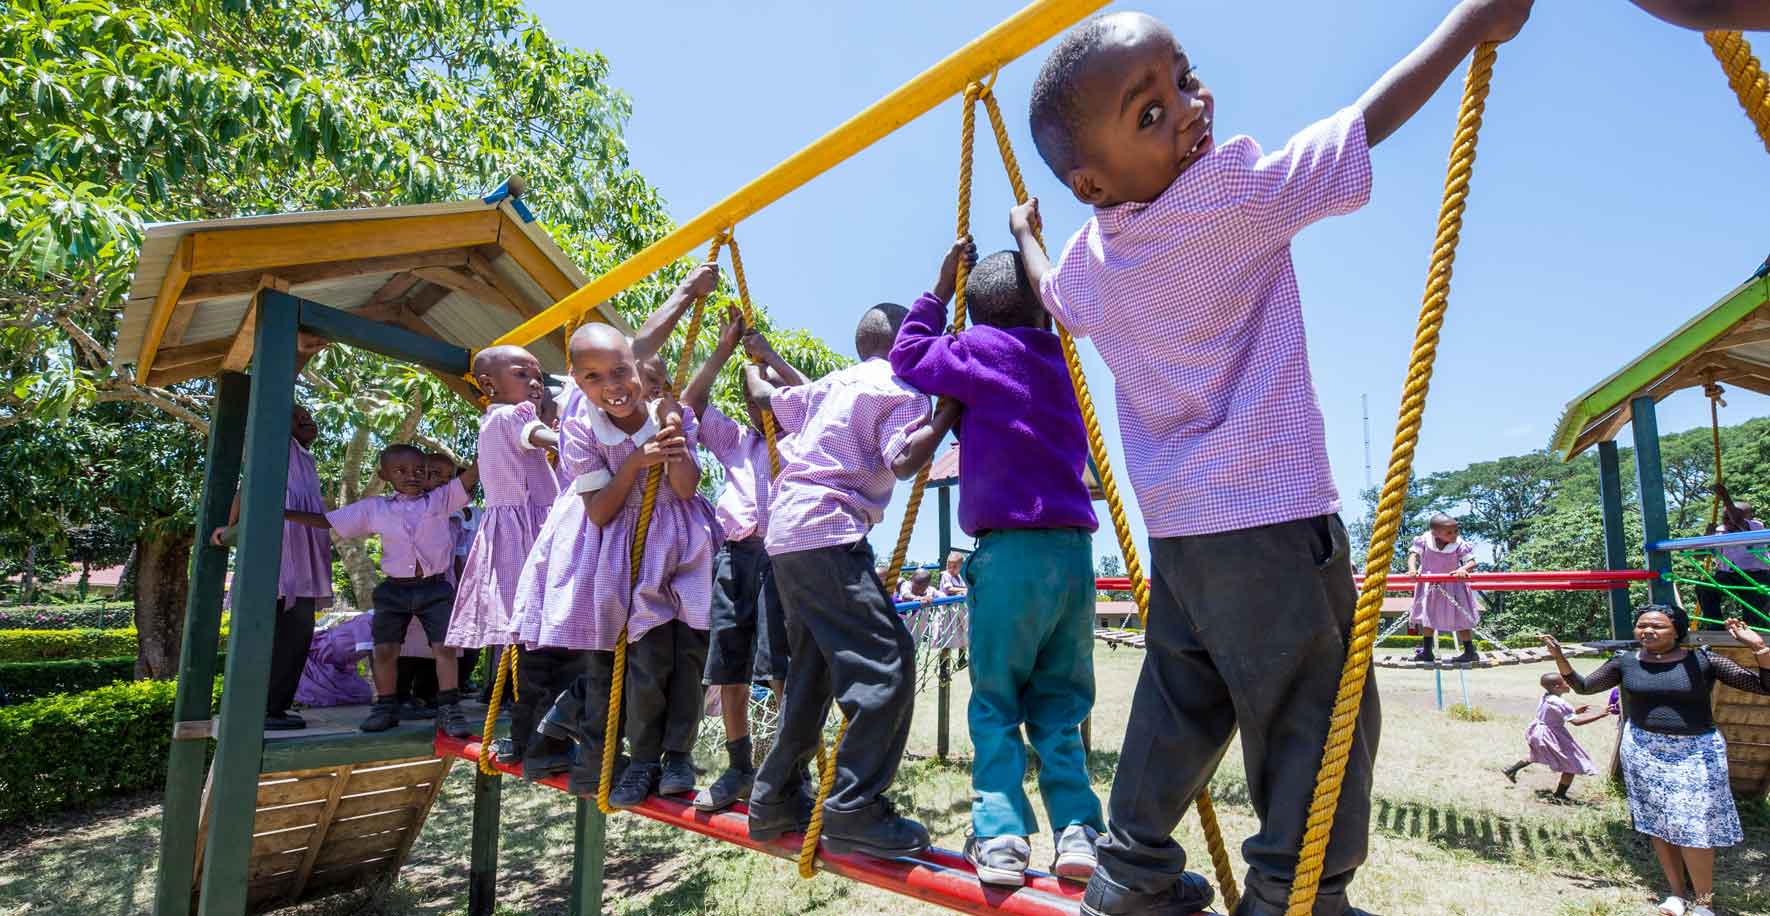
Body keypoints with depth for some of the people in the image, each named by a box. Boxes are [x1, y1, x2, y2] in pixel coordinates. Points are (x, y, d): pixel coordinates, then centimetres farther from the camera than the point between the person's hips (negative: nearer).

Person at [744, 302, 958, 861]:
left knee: (813, 669, 16)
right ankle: (853, 812, -12)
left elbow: (765, 397, 35)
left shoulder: (832, 385, 22)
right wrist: (949, 412, -9)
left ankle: (776, 799, 22)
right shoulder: (900, 388, 0)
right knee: (886, 662, -12)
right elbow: (903, 461, -16)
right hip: (829, 532, -9)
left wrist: (752, 363, 54)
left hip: (787, 531, 9)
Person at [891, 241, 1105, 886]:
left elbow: (908, 355, 10)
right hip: (1075, 547, 5)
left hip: (1011, 548, -5)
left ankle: (1000, 835, -4)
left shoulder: (979, 350, 1)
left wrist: (940, 286, 16)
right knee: (1059, 704, 12)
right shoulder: (1057, 359, 16)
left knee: (995, 702, 4)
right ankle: (1077, 830, 4)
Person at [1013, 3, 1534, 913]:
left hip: (1175, 523, 8)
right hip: (1272, 513, -7)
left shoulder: (1086, 256, 6)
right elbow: (1368, 120, -4)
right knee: (1319, 711, 4)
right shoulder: (1235, 189, -14)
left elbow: (1050, 294, 28)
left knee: (1178, 705, 18)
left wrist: (1024, 234, 48)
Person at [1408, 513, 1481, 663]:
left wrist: (1463, 569, -46)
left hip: (1453, 586, -3)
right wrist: (1412, 569, -43)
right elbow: (1413, 555, -24)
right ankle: (1427, 652, 28)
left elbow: (1472, 562, -25)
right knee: (1428, 618, 14)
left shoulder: (1459, 545, -23)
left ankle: (1470, 652, 19)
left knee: (1460, 619, 3)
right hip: (1429, 586, 3)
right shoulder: (1424, 541, -19)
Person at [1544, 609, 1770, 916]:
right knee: (1658, 824, 8)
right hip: (1644, 751, 3)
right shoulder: (1626, 663, 1)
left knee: (1695, 828, -3)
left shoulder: (1703, 661, -7)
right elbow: (1583, 686, 11)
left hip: (1696, 752, -2)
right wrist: (1560, 658, -4)